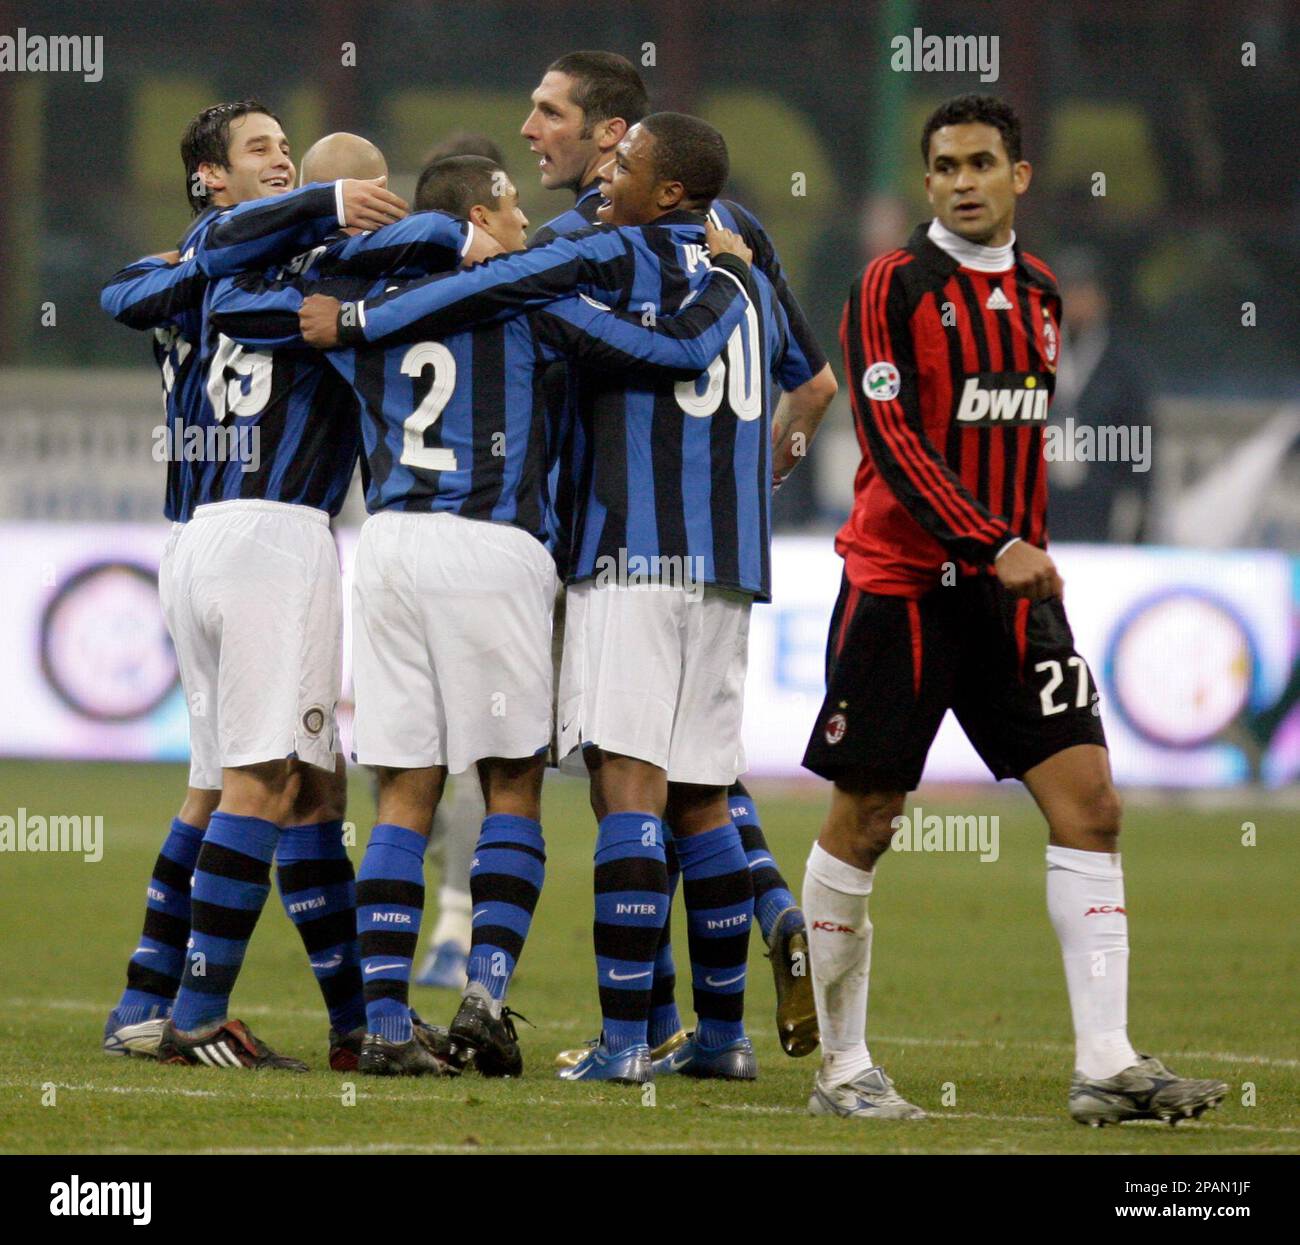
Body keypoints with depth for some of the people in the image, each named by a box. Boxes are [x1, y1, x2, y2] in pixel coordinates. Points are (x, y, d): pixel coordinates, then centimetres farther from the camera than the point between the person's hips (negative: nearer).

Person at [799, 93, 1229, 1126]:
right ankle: (843, 1065, 12)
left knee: (1088, 800, -6)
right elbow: (894, 442, -15)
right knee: (864, 821, 0)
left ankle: (1105, 1063, -9)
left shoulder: (1039, 294, 13)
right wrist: (994, 547, -23)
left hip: (1008, 585, 5)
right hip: (900, 584, -5)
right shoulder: (893, 287, -7)